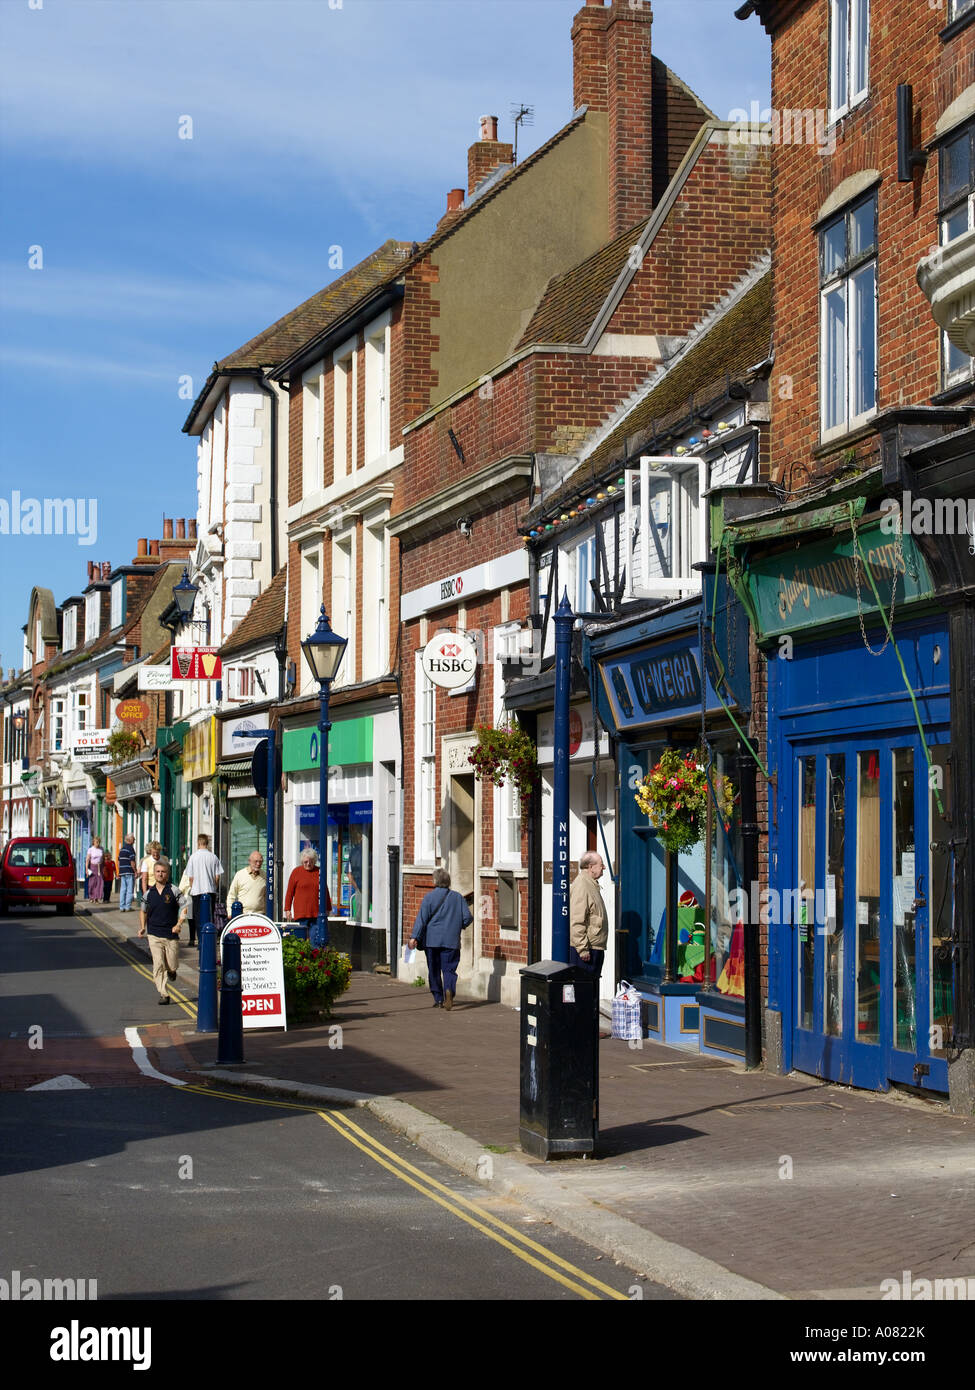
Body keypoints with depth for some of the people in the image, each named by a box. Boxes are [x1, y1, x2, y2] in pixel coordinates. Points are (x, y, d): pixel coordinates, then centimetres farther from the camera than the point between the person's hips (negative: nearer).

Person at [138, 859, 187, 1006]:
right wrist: (142, 927, 9)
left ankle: (171, 970, 38)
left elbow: (183, 908, -1)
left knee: (172, 966, 1)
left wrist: (179, 924, -17)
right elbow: (143, 911, 22)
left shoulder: (173, 890, -1)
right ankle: (163, 994, -5)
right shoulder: (149, 893, 7)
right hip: (154, 935, 1)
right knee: (158, 965, -10)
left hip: (171, 934, -1)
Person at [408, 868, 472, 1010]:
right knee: (449, 969, 1)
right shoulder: (457, 897, 5)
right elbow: (468, 917, 5)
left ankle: (438, 999, 12)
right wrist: (459, 927, 25)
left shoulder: (429, 896, -3)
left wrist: (414, 937, -13)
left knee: (434, 970, 11)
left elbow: (422, 918, -10)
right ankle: (449, 989, -27)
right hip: (451, 940, 1)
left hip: (432, 939, -1)